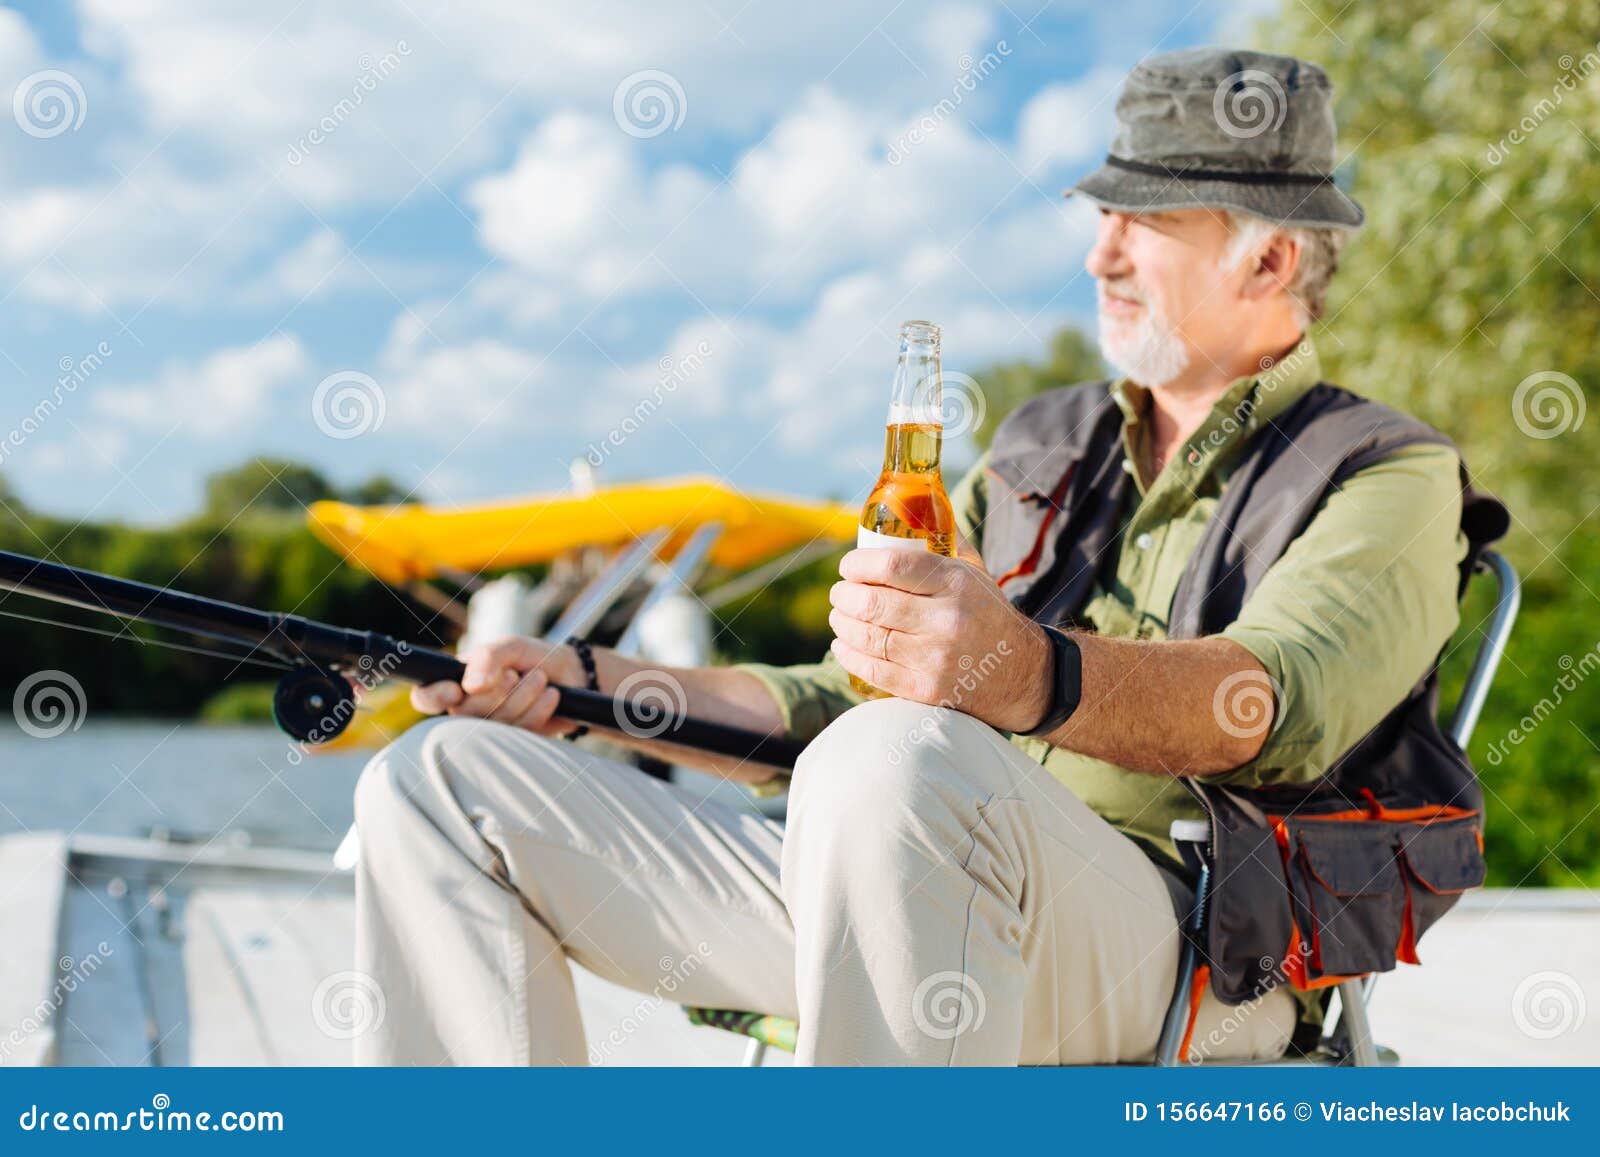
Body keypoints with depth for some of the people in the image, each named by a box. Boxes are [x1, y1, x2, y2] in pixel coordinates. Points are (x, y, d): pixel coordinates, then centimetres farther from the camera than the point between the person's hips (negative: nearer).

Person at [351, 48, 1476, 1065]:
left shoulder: (1391, 477, 5)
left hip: (1187, 959, -7)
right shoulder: (1040, 446, 26)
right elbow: (842, 701, 28)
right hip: (883, 898, 7)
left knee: (900, 763, -41)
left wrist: (1029, 673, -39)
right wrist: (585, 683, 17)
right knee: (445, 777, -1)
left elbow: (1283, 699, -19)